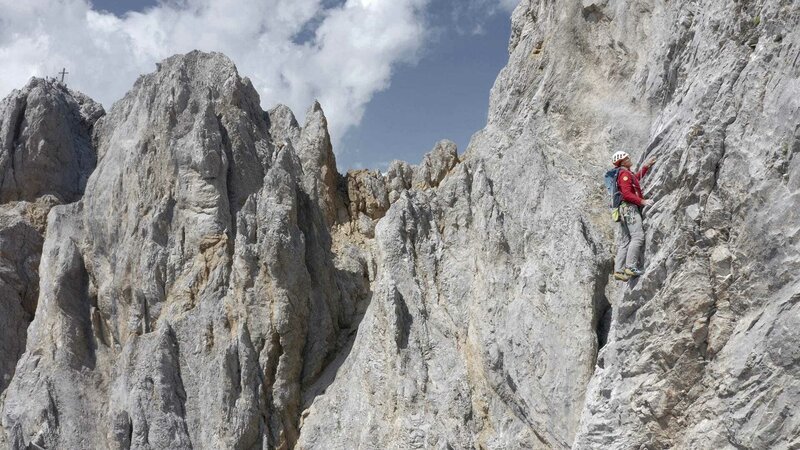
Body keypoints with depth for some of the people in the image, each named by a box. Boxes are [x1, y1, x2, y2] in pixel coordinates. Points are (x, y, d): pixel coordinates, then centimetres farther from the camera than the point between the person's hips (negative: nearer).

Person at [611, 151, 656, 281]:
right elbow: (627, 194, -19)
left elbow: (636, 177, 43)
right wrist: (642, 201, -18)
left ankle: (619, 270, 0)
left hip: (623, 210, 10)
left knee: (624, 242, 5)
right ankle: (631, 266, -24)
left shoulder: (626, 173, 23)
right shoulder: (625, 174, -9)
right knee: (638, 236, -16)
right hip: (630, 207, -10)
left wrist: (647, 165, 42)